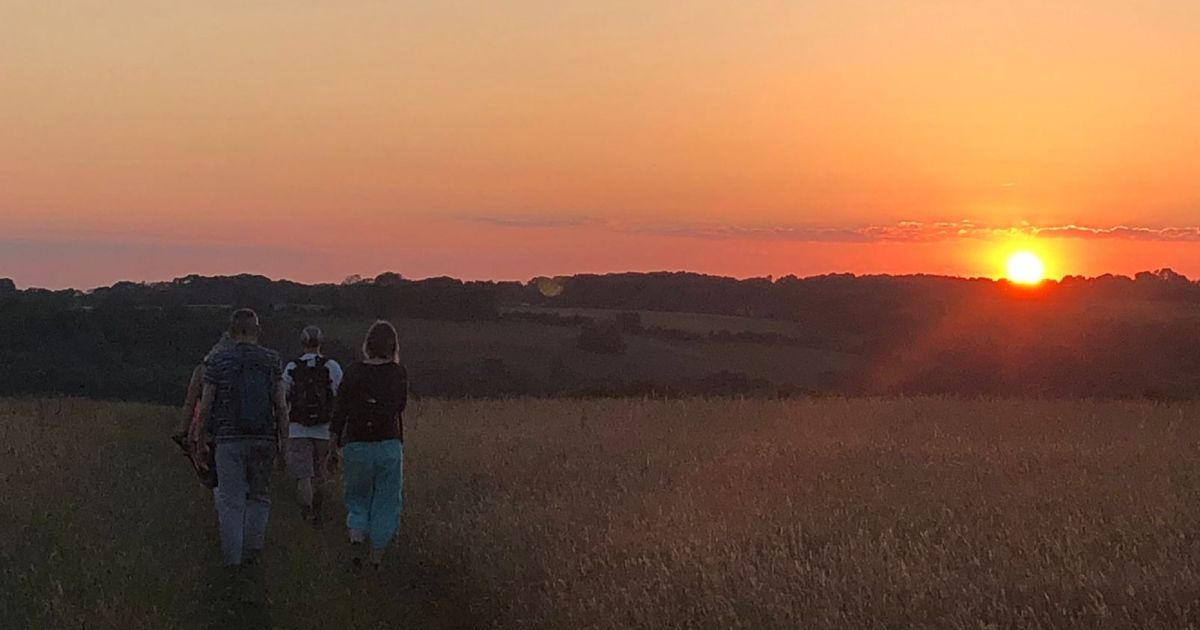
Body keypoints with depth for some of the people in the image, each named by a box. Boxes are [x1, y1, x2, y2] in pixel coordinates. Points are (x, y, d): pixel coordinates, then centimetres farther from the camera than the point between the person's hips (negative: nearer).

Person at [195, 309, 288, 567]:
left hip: (229, 440, -1)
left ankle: (232, 558, 3)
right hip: (264, 439, 2)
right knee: (259, 497, 15)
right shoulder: (271, 360, 1)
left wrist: (204, 436, 12)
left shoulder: (218, 361, -3)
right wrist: (283, 442, 7)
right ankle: (252, 550, 9)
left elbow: (206, 405, -3)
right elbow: (281, 405, 0)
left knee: (230, 500, 4)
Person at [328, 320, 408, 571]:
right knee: (386, 503, 11)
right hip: (389, 446, -1)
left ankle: (356, 542, -10)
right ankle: (377, 559, 10)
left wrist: (332, 449, 3)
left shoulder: (353, 372, -3)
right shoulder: (398, 373, -4)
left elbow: (340, 413, -3)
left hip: (356, 446, 1)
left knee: (357, 500, 15)